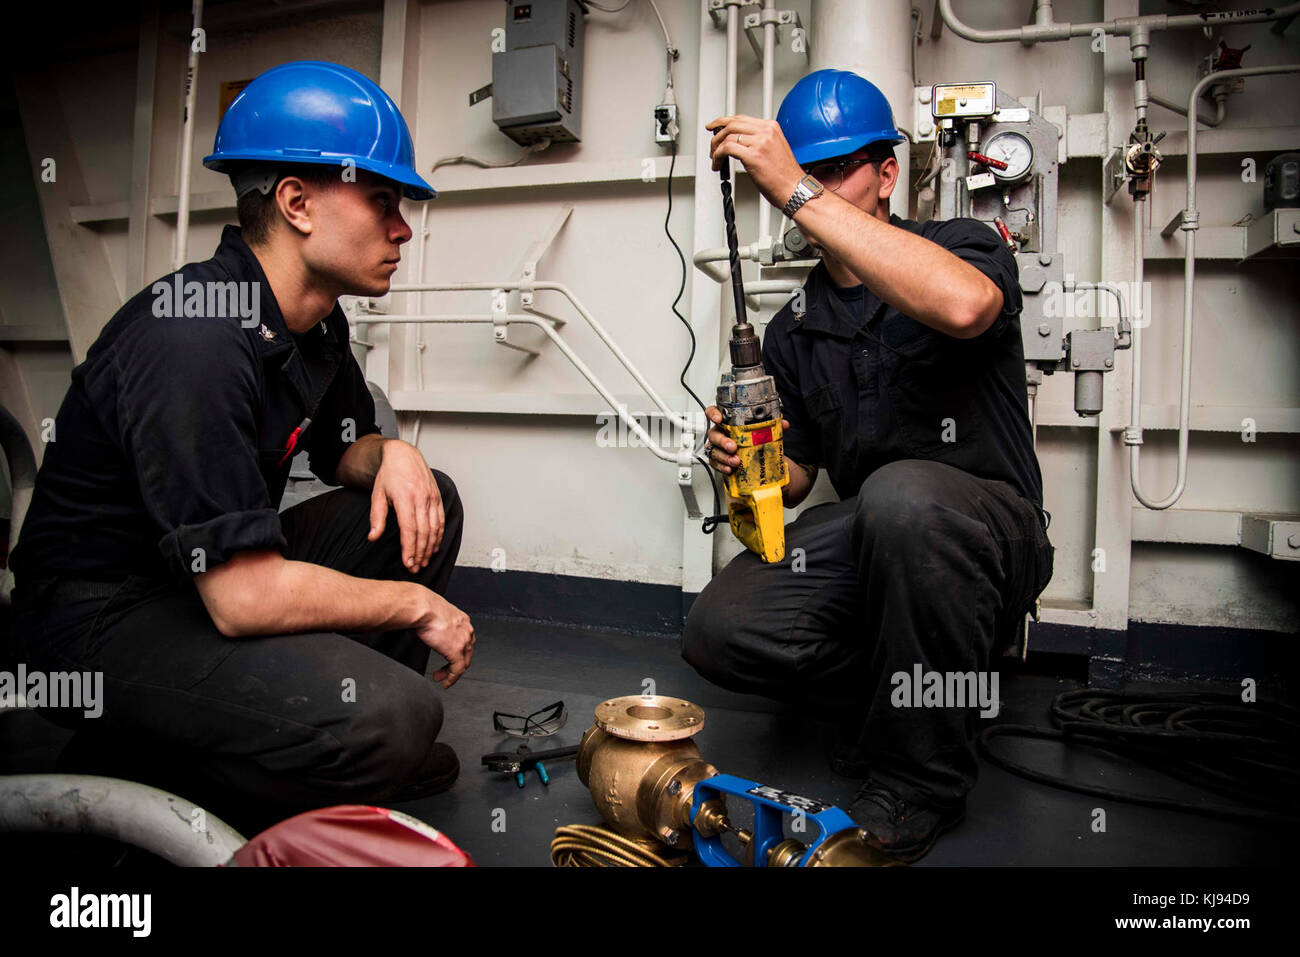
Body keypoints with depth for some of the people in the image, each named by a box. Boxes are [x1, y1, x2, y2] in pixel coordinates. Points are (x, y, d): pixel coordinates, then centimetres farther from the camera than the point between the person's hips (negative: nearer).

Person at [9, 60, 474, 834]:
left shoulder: (314, 321, 1)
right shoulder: (195, 341, -27)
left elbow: (342, 449, 18)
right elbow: (244, 598, -31)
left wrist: (392, 454, -7)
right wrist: (416, 605, -17)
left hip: (227, 570, 9)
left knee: (427, 500, 3)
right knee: (395, 716, -28)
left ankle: (367, 747, 8)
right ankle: (124, 770, -3)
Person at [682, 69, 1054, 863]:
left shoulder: (964, 245, -3)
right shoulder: (794, 329, 11)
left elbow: (963, 306, -32)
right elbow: (797, 473, 15)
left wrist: (799, 194, -31)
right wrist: (750, 464, -10)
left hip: (989, 533, -4)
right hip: (864, 537, 4)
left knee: (899, 495, -39)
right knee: (719, 631, -19)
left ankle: (923, 777, -15)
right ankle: (895, 695, 8)